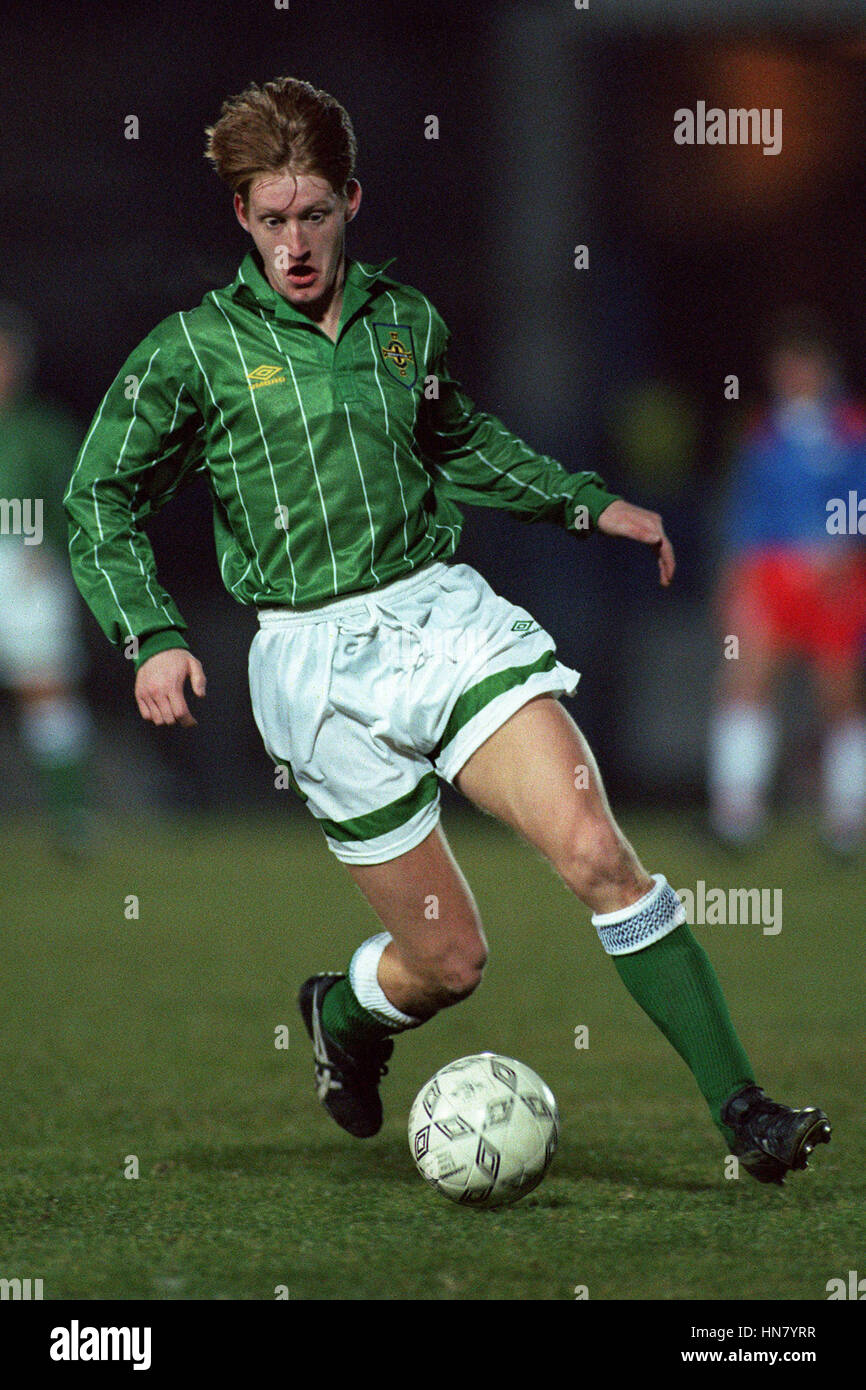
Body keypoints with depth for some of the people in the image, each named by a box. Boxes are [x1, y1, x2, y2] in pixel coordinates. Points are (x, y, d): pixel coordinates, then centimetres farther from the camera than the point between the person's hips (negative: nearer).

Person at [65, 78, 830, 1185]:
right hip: (320, 658, -3)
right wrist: (151, 637, -12)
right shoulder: (195, 349, -2)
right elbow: (101, 501, 2)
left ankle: (740, 1109, -17)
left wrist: (590, 503, 25)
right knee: (447, 959, -1)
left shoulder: (403, 319, 10)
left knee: (593, 849, -18)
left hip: (450, 612, 3)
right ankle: (343, 1016, 36)